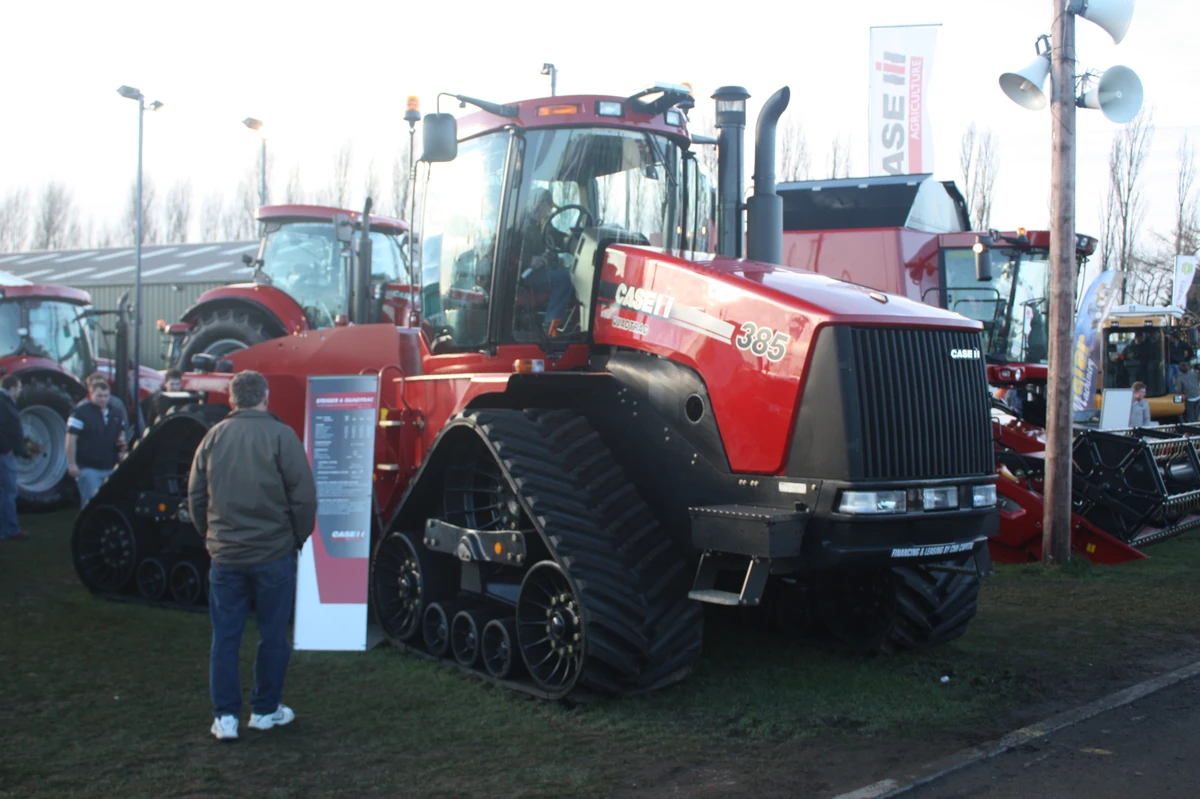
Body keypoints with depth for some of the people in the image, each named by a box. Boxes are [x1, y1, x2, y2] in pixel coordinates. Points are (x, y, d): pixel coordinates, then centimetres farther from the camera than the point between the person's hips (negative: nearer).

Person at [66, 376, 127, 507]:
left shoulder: (117, 412, 11)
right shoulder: (81, 412, -7)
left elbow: (121, 434, 26)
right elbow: (71, 439, -10)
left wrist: (122, 443, 3)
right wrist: (72, 464, -14)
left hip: (111, 468, 6)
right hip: (89, 468, -6)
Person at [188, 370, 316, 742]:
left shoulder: (214, 436, 2)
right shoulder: (280, 435, -9)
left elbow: (195, 495, 8)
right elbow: (303, 495, -10)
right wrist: (298, 537, 5)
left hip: (224, 554, 3)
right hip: (273, 553, -3)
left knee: (225, 636, 10)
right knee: (272, 635, 10)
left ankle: (225, 716, 11)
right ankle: (265, 710, 19)